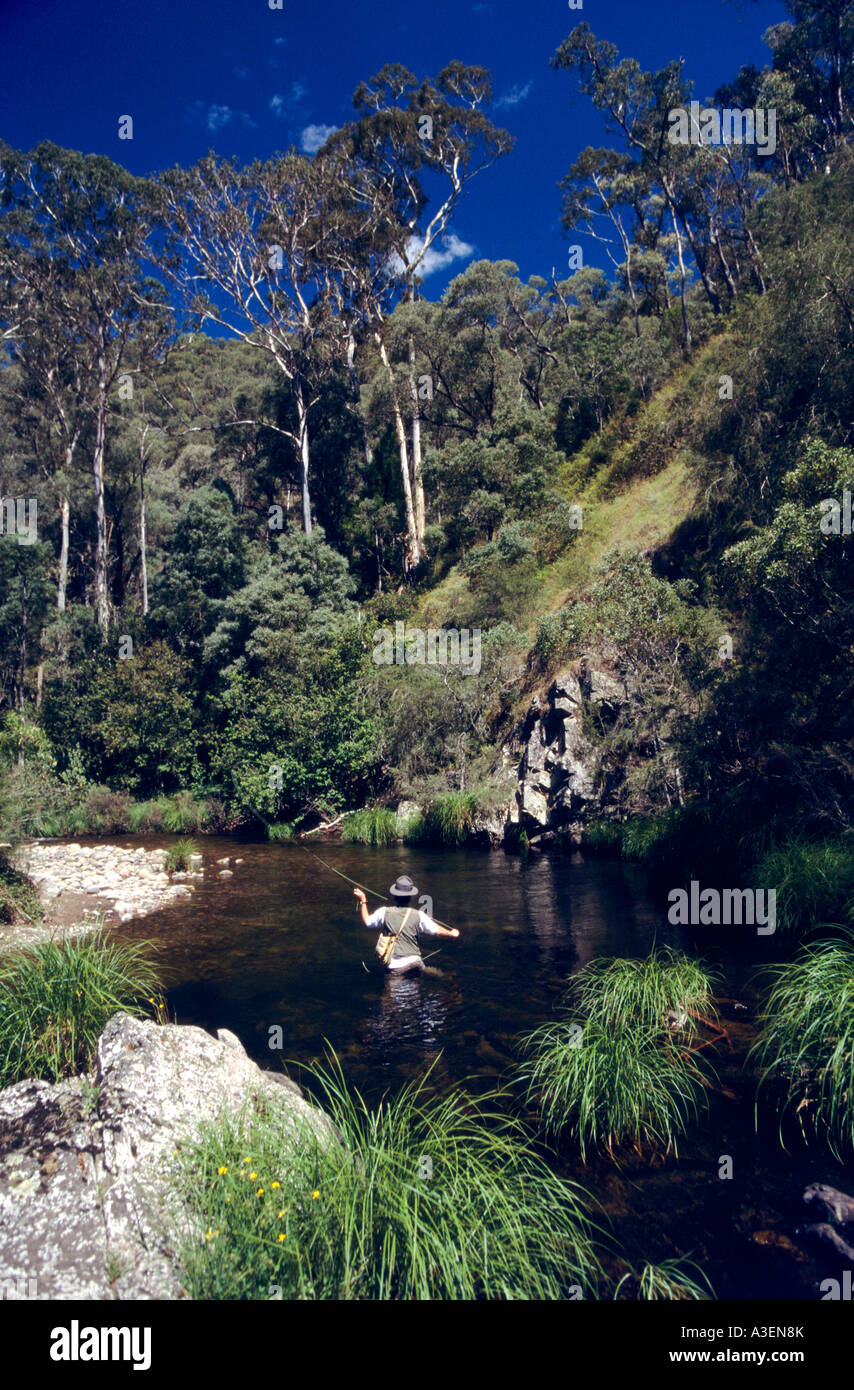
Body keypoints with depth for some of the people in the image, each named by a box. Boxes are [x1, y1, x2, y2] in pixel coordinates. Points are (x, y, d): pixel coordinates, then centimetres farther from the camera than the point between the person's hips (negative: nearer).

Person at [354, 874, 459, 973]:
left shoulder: (384, 912, -1)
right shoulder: (418, 915, -2)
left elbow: (367, 921, 13)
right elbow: (438, 931, 4)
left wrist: (362, 901, 23)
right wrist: (451, 933, 23)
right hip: (414, 962, 1)